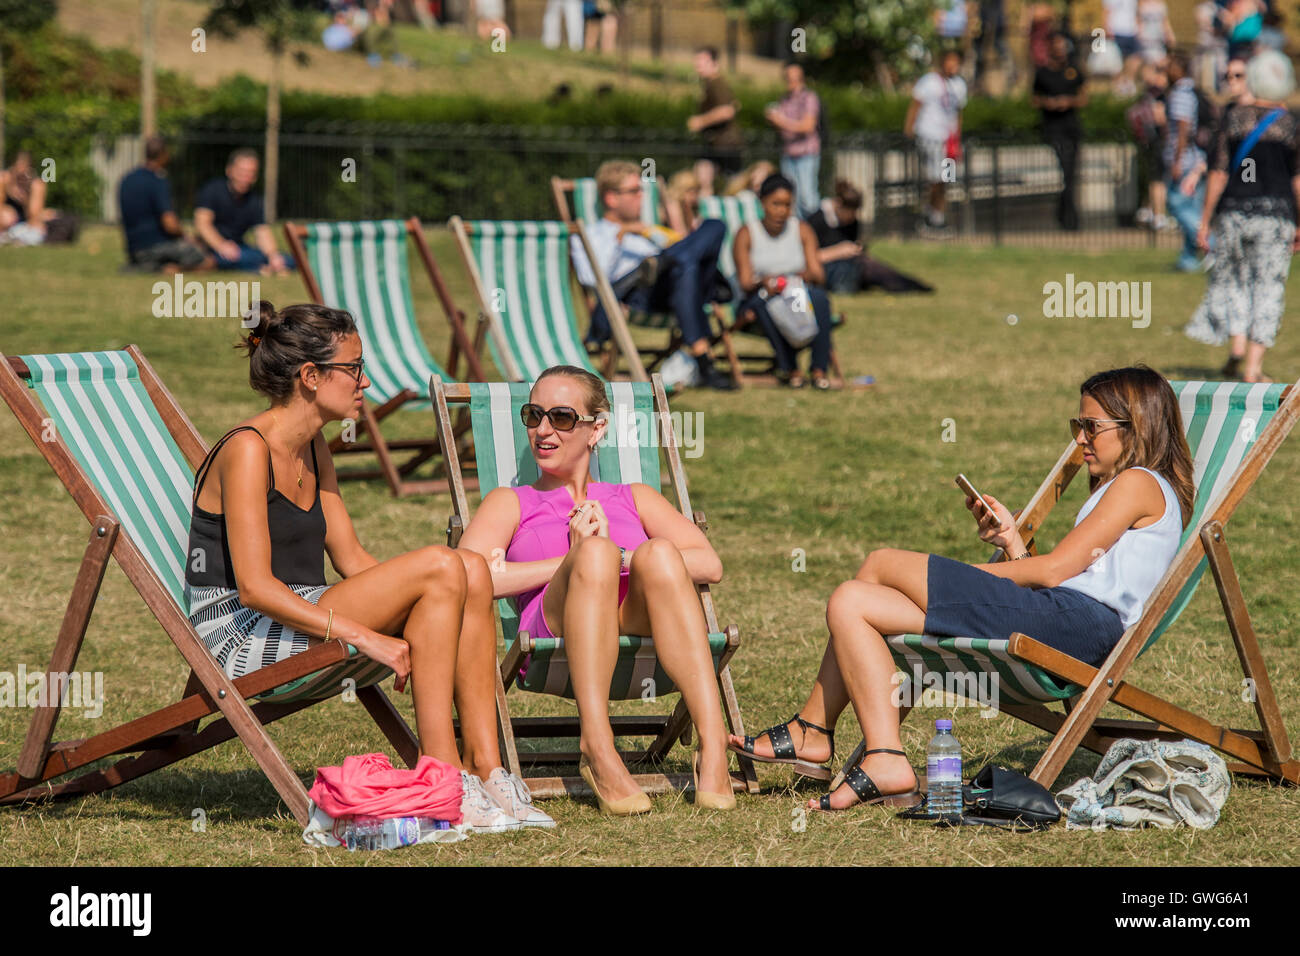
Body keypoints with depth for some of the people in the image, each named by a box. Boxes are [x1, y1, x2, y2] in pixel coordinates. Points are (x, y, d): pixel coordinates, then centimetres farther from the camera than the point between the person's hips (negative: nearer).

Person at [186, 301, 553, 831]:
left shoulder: (312, 449, 14)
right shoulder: (247, 449, -15)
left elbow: (351, 559, 15)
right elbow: (254, 587, -22)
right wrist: (365, 637, -24)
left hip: (304, 620, 9)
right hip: (243, 639, -9)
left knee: (472, 572, -8)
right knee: (439, 567, -21)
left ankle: (485, 766, -13)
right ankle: (441, 773, -21)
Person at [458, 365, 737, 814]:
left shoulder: (634, 499, 33)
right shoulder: (511, 503, 28)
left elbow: (710, 565, 13)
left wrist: (617, 556, -1)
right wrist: (580, 558, 0)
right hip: (555, 635, -1)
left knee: (659, 554, -32)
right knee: (594, 555, -33)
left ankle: (713, 748, -44)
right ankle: (598, 750, -44)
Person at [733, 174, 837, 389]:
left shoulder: (802, 230, 6)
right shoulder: (746, 234, -1)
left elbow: (818, 275, -2)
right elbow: (745, 283, -8)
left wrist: (804, 276, -26)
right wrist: (763, 283, -32)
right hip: (757, 301, -2)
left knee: (818, 296, -32)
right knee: (765, 300, -37)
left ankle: (819, 369, -25)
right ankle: (790, 368, -31)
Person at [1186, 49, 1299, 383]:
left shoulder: (1233, 118, 0)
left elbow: (1219, 174, -1)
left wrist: (1206, 221, 4)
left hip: (1234, 210, 1)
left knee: (1233, 279, 17)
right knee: (1268, 287, 3)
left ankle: (1237, 345, 0)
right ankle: (1253, 365, -2)